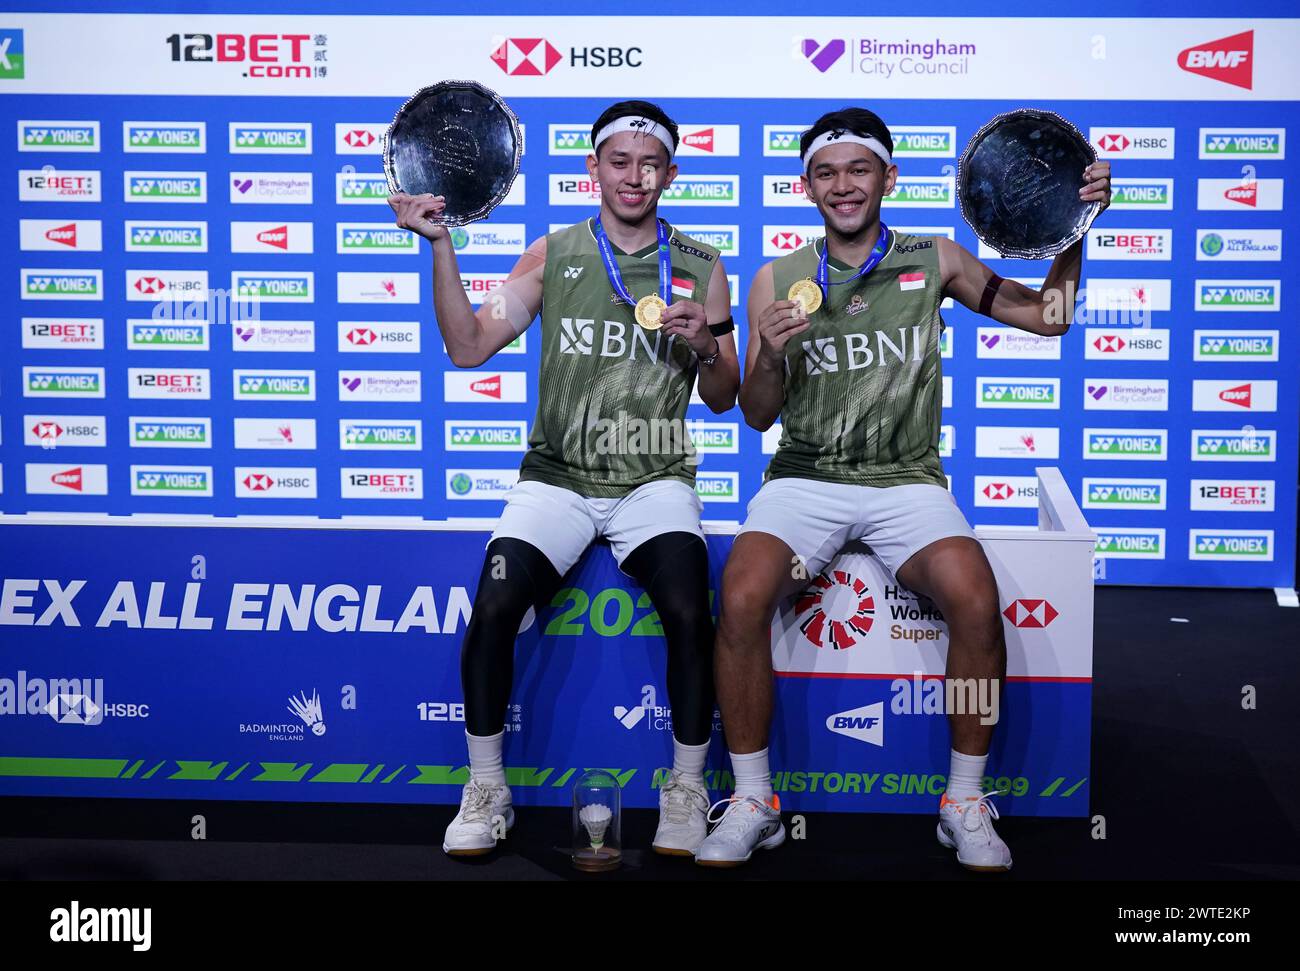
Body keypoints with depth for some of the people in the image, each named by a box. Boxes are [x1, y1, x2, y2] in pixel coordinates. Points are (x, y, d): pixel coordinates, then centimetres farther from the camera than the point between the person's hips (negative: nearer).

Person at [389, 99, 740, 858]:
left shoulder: (701, 267, 7)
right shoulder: (552, 256, 6)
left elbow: (722, 400, 9)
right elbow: (469, 347, -4)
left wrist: (706, 346, -12)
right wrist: (440, 245, -12)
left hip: (654, 482, 0)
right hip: (557, 477, 1)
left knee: (689, 609, -27)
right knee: (494, 603, -23)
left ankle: (687, 788, -5)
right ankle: (487, 789, -3)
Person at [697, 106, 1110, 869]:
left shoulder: (934, 262, 7)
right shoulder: (777, 280, 7)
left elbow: (1048, 315, 10)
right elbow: (758, 417, 7)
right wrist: (768, 356, -13)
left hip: (906, 481, 0)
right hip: (805, 478, 1)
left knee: (976, 600, -29)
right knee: (741, 598, -28)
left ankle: (966, 803, -6)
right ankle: (754, 802, -8)